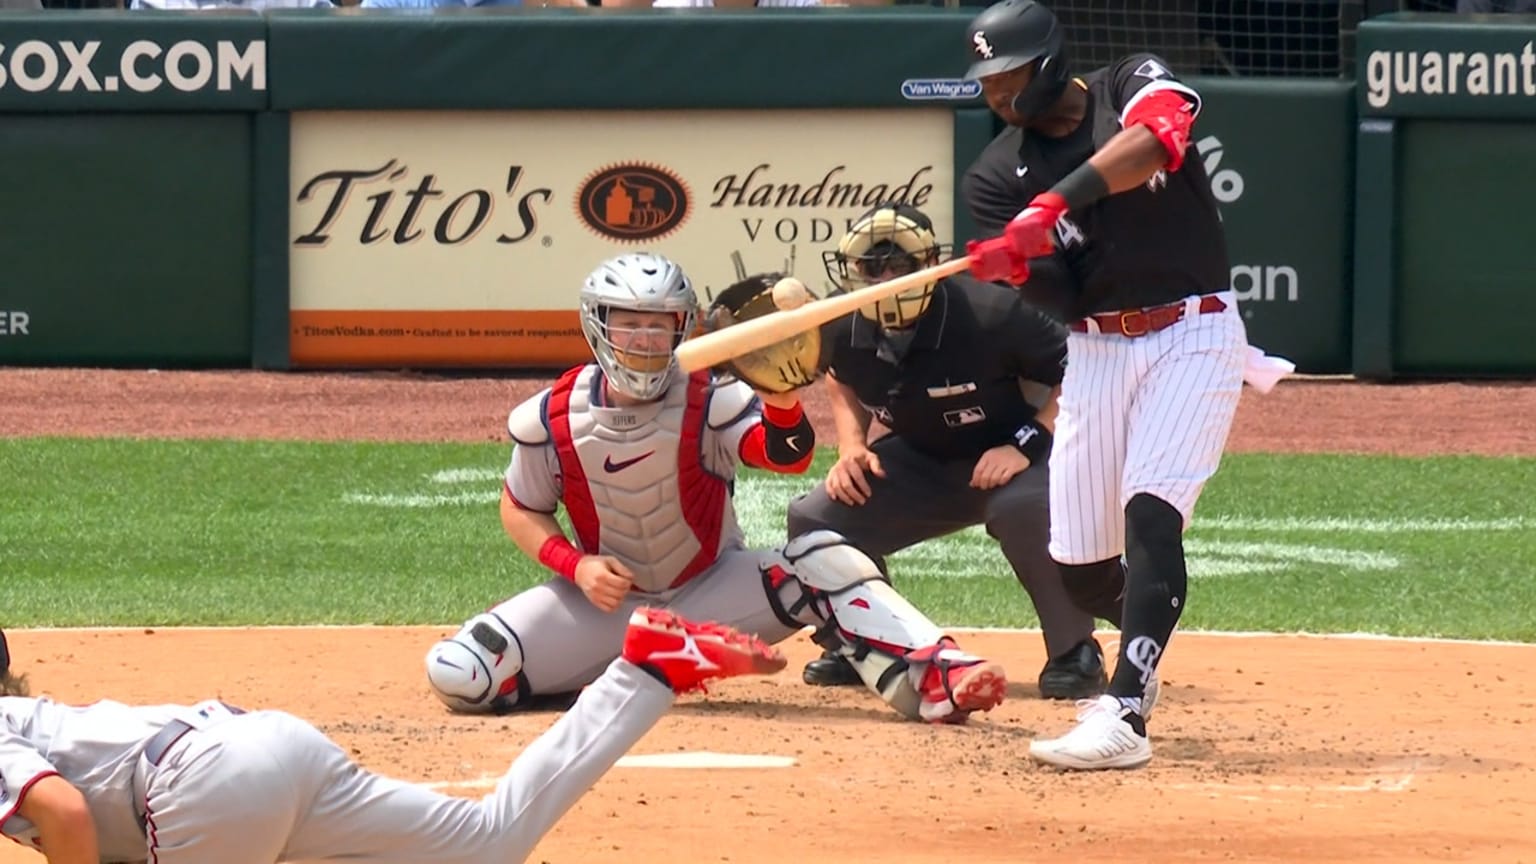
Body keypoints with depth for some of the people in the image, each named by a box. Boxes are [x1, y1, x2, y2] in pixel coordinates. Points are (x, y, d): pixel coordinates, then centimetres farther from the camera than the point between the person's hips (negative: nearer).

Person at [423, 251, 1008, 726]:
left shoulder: (711, 402, -16)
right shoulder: (550, 419, -11)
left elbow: (787, 456, -35)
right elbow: (520, 511, 3)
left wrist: (781, 399, -57)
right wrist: (575, 564, -16)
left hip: (711, 592, -1)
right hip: (606, 599, 1)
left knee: (821, 561, -29)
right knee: (458, 677, -19)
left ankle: (936, 679, -40)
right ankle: (614, 674, 4)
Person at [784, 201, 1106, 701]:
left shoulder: (994, 315, -29)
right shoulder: (845, 330, -12)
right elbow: (842, 381, 15)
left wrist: (1026, 444, -31)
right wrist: (852, 447, -2)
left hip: (1006, 458, -5)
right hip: (919, 465, 5)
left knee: (1028, 508, -40)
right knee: (814, 518, -11)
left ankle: (1074, 653, -19)